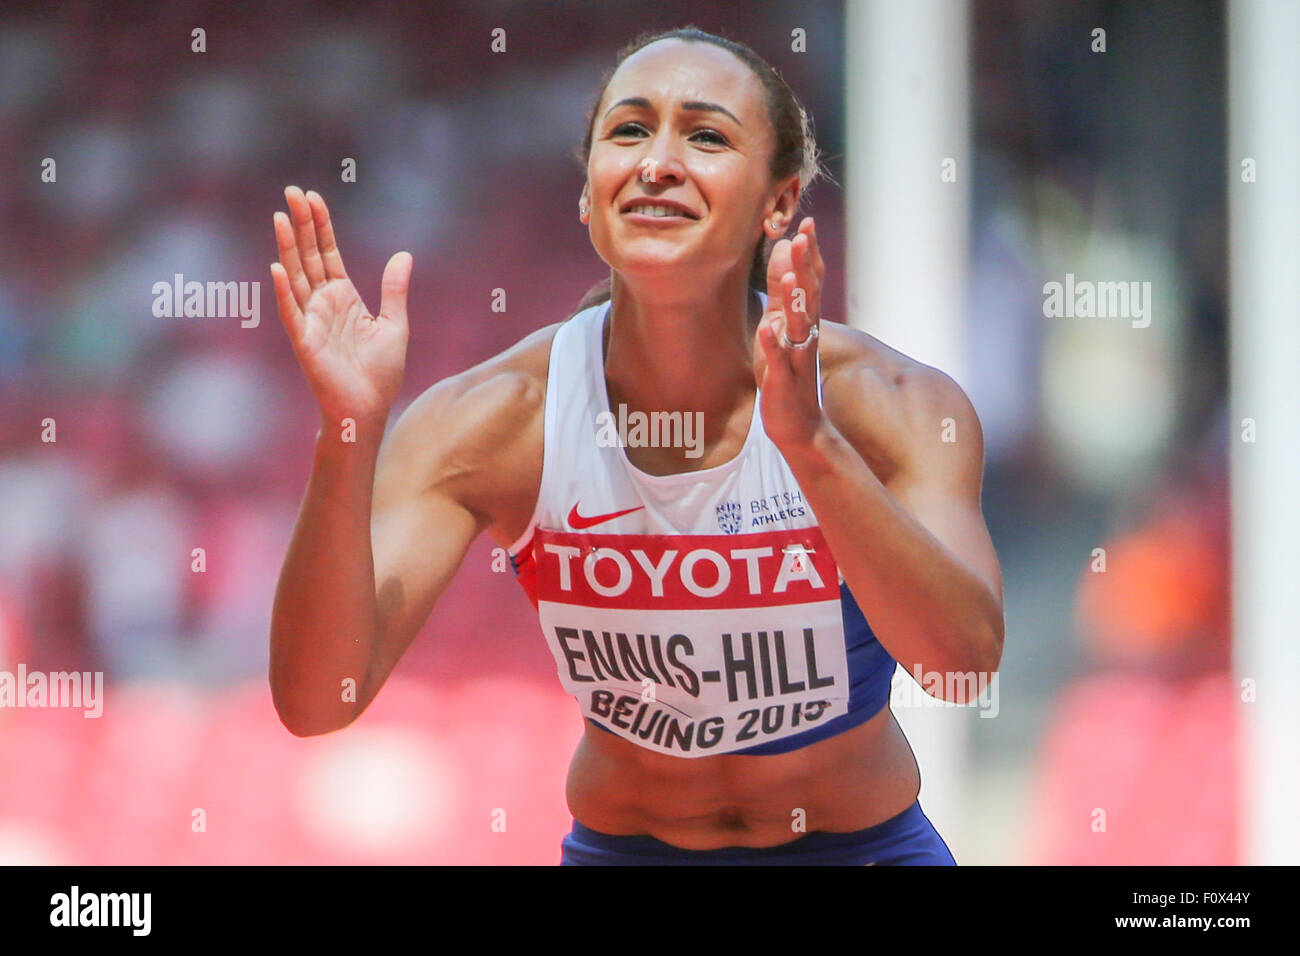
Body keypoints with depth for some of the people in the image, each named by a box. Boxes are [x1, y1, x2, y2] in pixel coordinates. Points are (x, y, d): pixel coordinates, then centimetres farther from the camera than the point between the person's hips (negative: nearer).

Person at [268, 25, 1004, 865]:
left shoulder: (890, 404, -16)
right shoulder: (490, 421, -13)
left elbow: (967, 657, -31)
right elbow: (317, 701, -20)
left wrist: (811, 446, -44)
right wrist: (349, 436, -33)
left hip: (861, 844, -2)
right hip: (622, 845, 2)